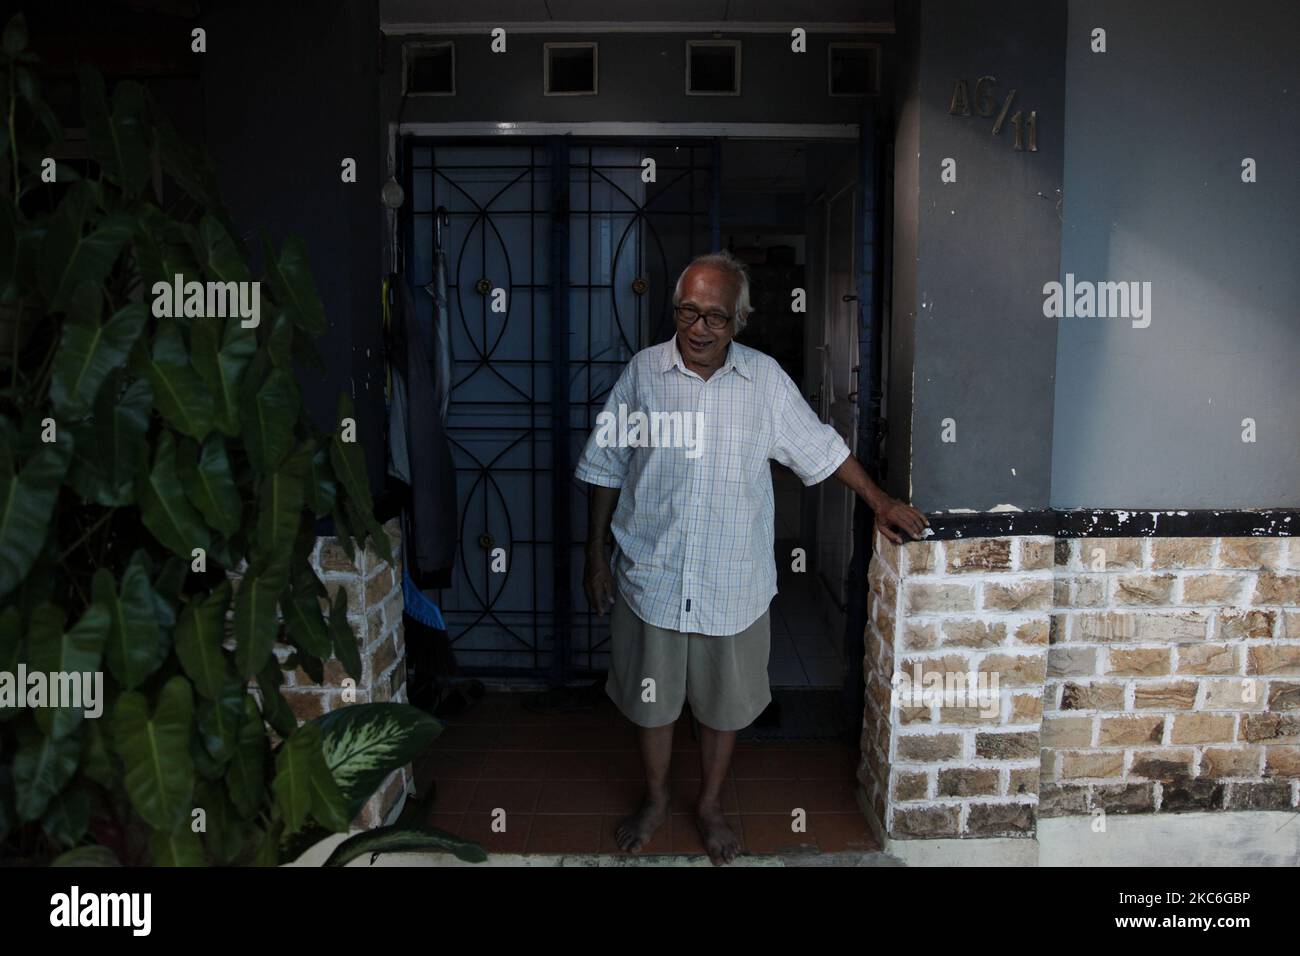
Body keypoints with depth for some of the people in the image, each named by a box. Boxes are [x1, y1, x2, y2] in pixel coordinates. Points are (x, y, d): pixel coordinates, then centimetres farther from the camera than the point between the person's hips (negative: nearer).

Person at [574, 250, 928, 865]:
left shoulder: (765, 379, -4)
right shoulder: (643, 372, -5)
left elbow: (821, 448, 8)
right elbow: (604, 468, 1)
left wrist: (879, 502, 8)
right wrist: (595, 555, 1)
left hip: (733, 584, 0)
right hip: (650, 578, 0)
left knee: (724, 704, 15)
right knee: (651, 698, 16)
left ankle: (710, 805, 39)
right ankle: (655, 799, 41)